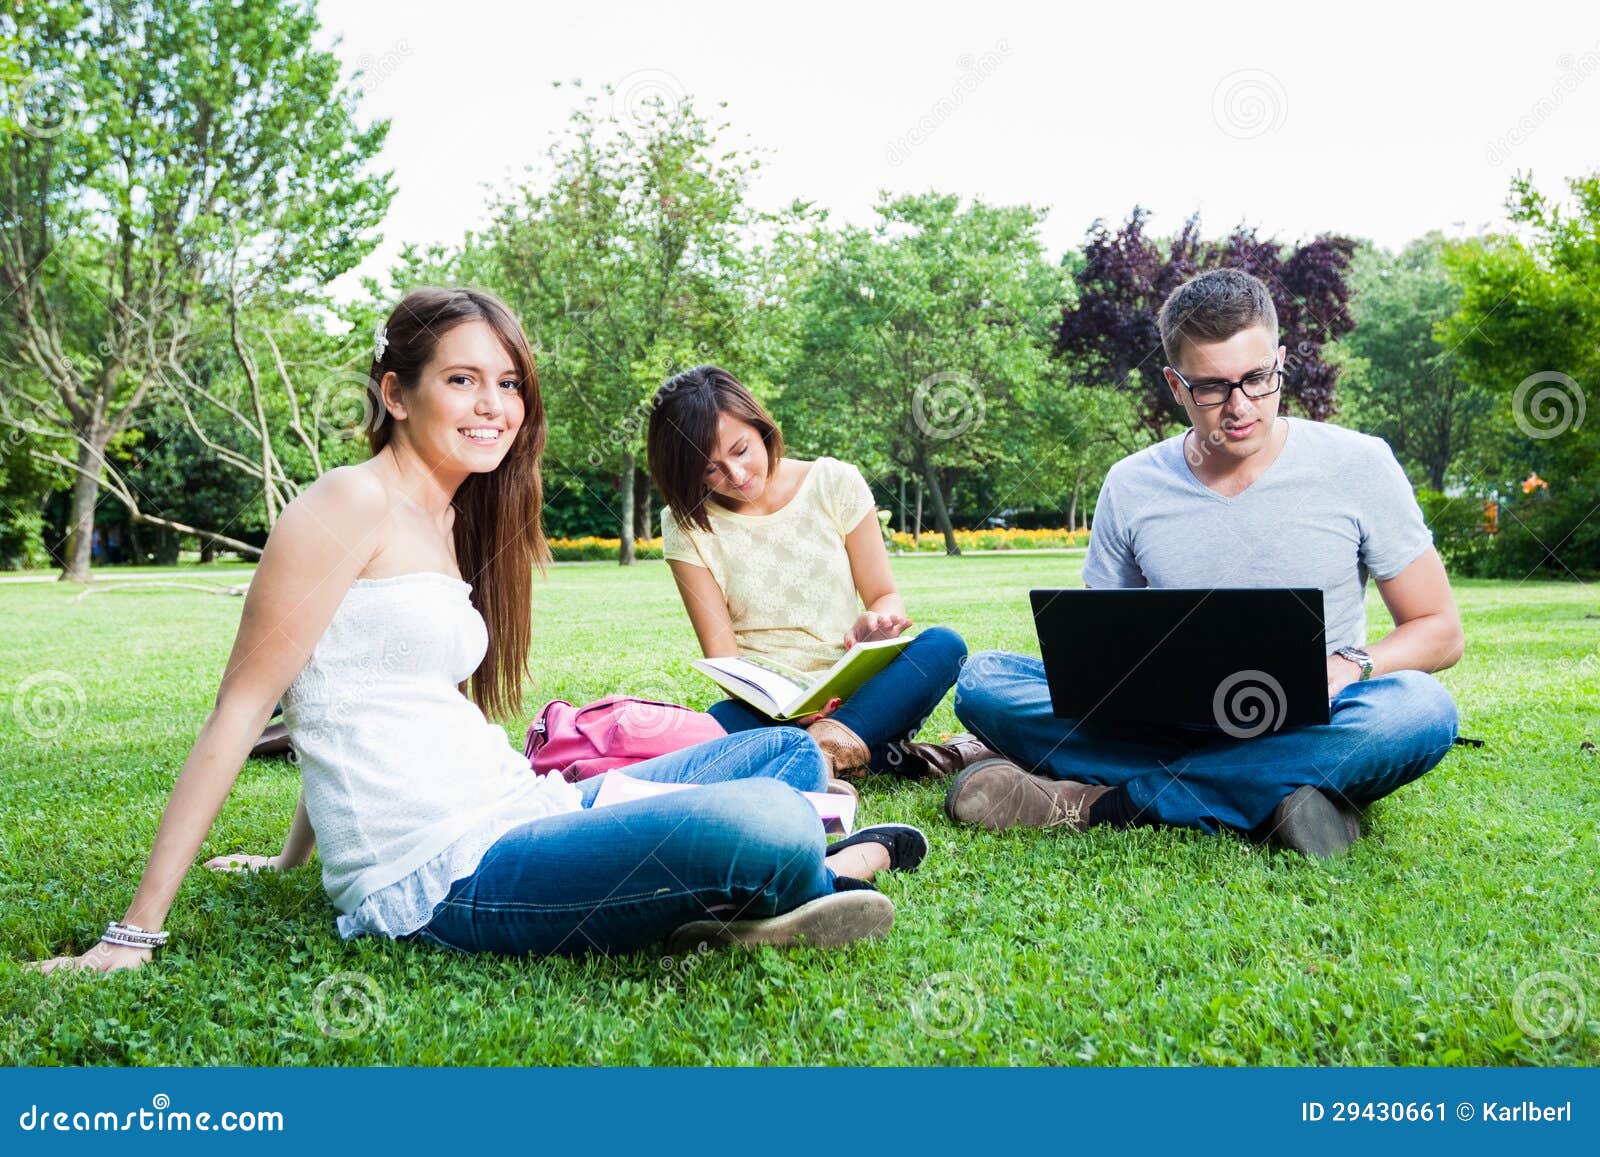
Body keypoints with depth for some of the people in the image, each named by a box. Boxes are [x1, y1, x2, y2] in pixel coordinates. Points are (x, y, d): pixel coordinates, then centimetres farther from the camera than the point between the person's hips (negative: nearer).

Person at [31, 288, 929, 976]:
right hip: (442, 876, -9)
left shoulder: (454, 520, 18)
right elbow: (240, 710, -10)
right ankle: (829, 868, 5)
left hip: (515, 815, 9)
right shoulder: (355, 504, -8)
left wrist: (295, 857, 24)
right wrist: (136, 930, -10)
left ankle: (719, 905, -10)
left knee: (790, 752, 16)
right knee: (767, 829, -29)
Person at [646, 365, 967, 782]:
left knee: (944, 646, -27)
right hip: (762, 707, -2)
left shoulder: (835, 483, 3)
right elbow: (722, 654, -4)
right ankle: (880, 753, -28)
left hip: (853, 698, 2)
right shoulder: (686, 525, 1)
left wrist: (877, 621, -20)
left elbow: (887, 597, 6)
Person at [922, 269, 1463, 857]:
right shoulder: (1131, 488, 3)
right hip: (1170, 725, 1)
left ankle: (1099, 800, -28)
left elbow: (1439, 630, 3)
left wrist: (1348, 666, -18)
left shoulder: (1356, 464, -1)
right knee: (983, 679, -19)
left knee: (1421, 708, -35)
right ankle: (1264, 796, -28)